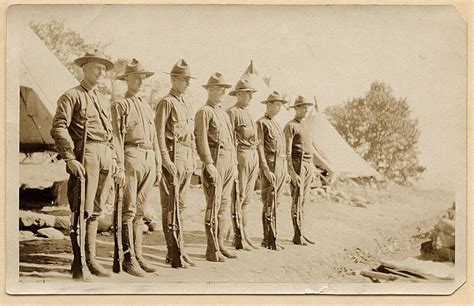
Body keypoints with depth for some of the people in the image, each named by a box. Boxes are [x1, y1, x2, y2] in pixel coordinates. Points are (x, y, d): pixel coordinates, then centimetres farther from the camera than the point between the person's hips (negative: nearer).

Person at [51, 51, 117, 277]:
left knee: (95, 210, 8)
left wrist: (113, 157, 14)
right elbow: (58, 129, -10)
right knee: (84, 210, -7)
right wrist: (70, 159, -18)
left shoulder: (104, 100, 22)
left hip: (105, 156, 7)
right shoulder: (71, 96, -1)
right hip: (86, 154, -7)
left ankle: (89, 259, 13)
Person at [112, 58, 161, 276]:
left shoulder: (147, 107, 21)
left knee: (140, 211, 9)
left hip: (148, 160, 7)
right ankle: (128, 258, -4)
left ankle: (138, 256, 13)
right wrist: (120, 167, -16)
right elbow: (117, 138, -9)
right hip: (131, 158, -7)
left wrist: (158, 165, 16)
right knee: (128, 210, -7)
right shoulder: (120, 105, -1)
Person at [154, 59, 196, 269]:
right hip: (173, 158, -8)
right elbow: (159, 134, -13)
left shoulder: (187, 104, 19)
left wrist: (193, 159, 17)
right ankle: (175, 254, -4)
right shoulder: (166, 102, -6)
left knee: (180, 206, 11)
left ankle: (178, 251, 16)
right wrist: (166, 160, -19)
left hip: (187, 160, 8)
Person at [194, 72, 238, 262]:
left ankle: (220, 245, 16)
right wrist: (209, 164, -20)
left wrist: (234, 164, 17)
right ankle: (212, 250, -5)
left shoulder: (224, 114, 21)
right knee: (214, 207, -8)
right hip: (215, 162, -9)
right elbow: (201, 140, -14)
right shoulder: (204, 112, -6)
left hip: (229, 164, 9)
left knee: (225, 205, 10)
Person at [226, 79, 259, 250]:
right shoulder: (232, 113, -8)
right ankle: (238, 238, -3)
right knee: (238, 198, -6)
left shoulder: (247, 113, 19)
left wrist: (257, 164, 20)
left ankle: (245, 236, 15)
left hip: (253, 156, 9)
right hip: (241, 156, -9)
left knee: (247, 199, 11)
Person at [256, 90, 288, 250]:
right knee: (269, 204, -8)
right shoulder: (261, 123, -6)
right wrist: (266, 170, -21)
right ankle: (269, 240, -7)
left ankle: (270, 237, 14)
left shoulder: (277, 124, 21)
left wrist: (286, 171, 20)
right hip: (270, 165, -9)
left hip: (282, 166, 9)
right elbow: (259, 147, -13)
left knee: (275, 203, 9)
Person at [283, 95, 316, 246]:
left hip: (309, 165, 9)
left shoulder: (303, 127, 23)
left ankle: (301, 233, 12)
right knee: (297, 201, -9)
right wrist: (292, 172, -20)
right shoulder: (290, 126, -5)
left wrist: (310, 172, 20)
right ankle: (298, 236, -8)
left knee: (303, 201, 9)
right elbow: (287, 152, -12)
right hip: (297, 164, -8)